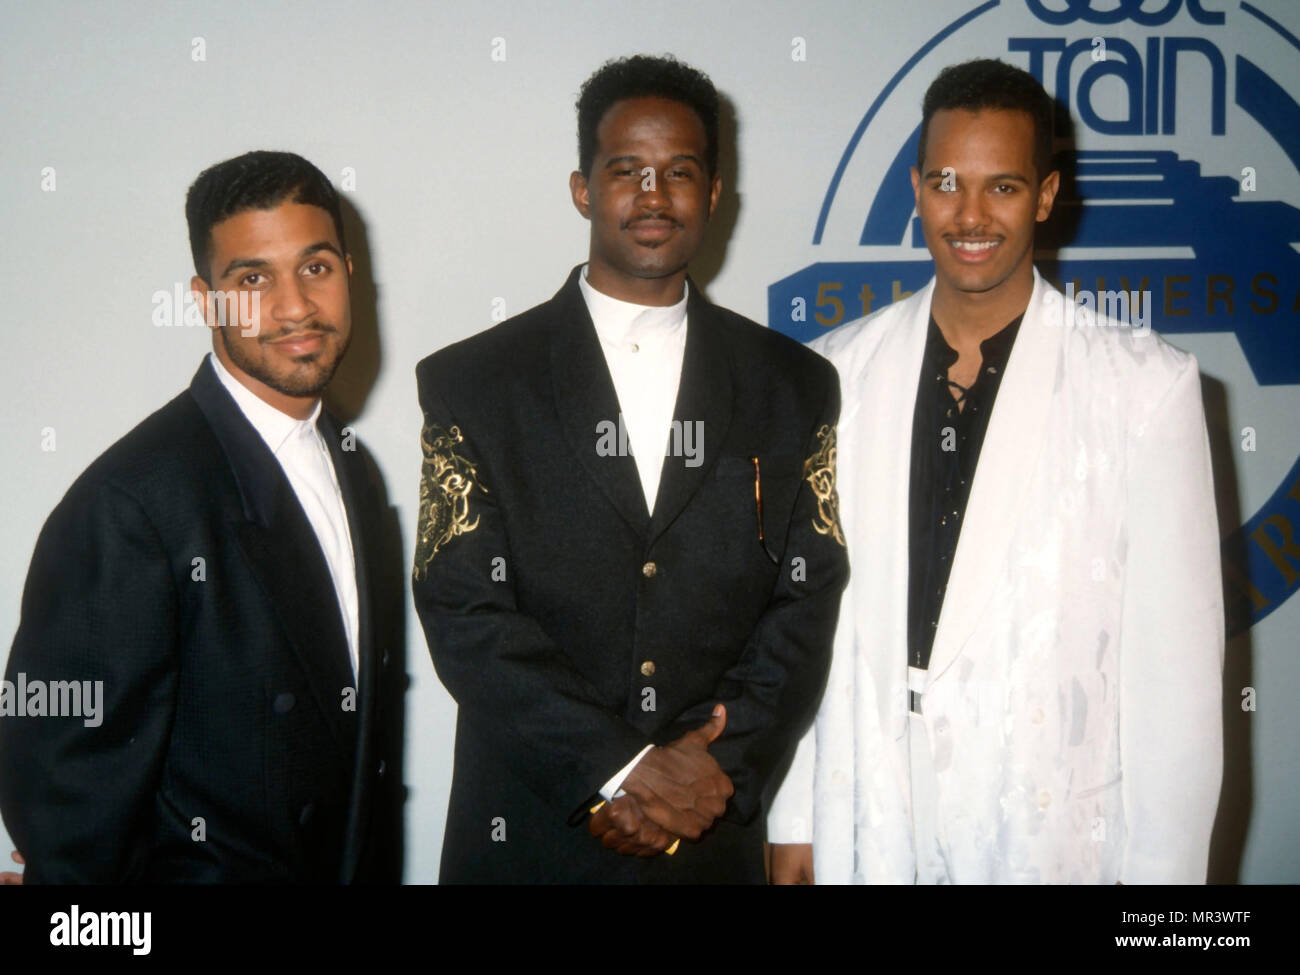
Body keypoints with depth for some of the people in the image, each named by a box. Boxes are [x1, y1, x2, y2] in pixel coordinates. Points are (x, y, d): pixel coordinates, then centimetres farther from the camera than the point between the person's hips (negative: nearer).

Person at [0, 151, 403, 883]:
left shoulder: (353, 469, 5)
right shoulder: (130, 501, -23)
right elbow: (63, 787, -22)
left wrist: (382, 864, 10)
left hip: (357, 863, 8)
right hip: (203, 865, -7)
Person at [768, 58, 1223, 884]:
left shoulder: (1146, 383, -7)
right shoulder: (838, 374, 3)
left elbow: (1175, 651, -6)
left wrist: (1162, 867, -7)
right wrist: (793, 820, 5)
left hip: (1055, 826, -2)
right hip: (869, 831, 3)